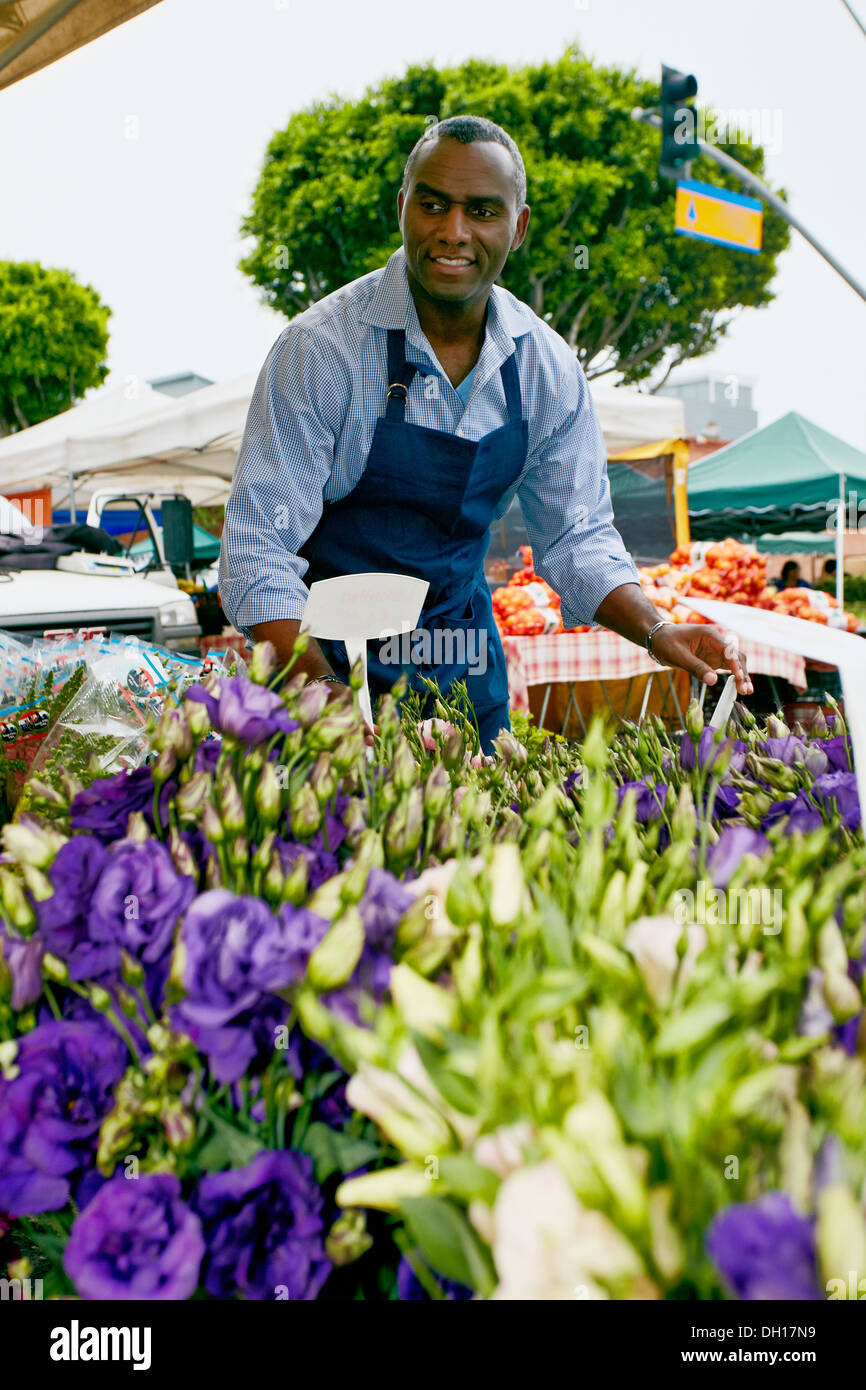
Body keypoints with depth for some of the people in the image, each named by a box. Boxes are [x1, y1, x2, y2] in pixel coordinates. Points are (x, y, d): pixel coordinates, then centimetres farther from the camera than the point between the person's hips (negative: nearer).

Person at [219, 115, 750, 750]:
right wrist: (324, 691, -33)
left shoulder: (548, 366, -4)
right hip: (326, 656, -4)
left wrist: (655, 630, -13)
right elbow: (258, 550, -19)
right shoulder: (321, 346, -18)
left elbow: (576, 536, 4)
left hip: (466, 670, 4)